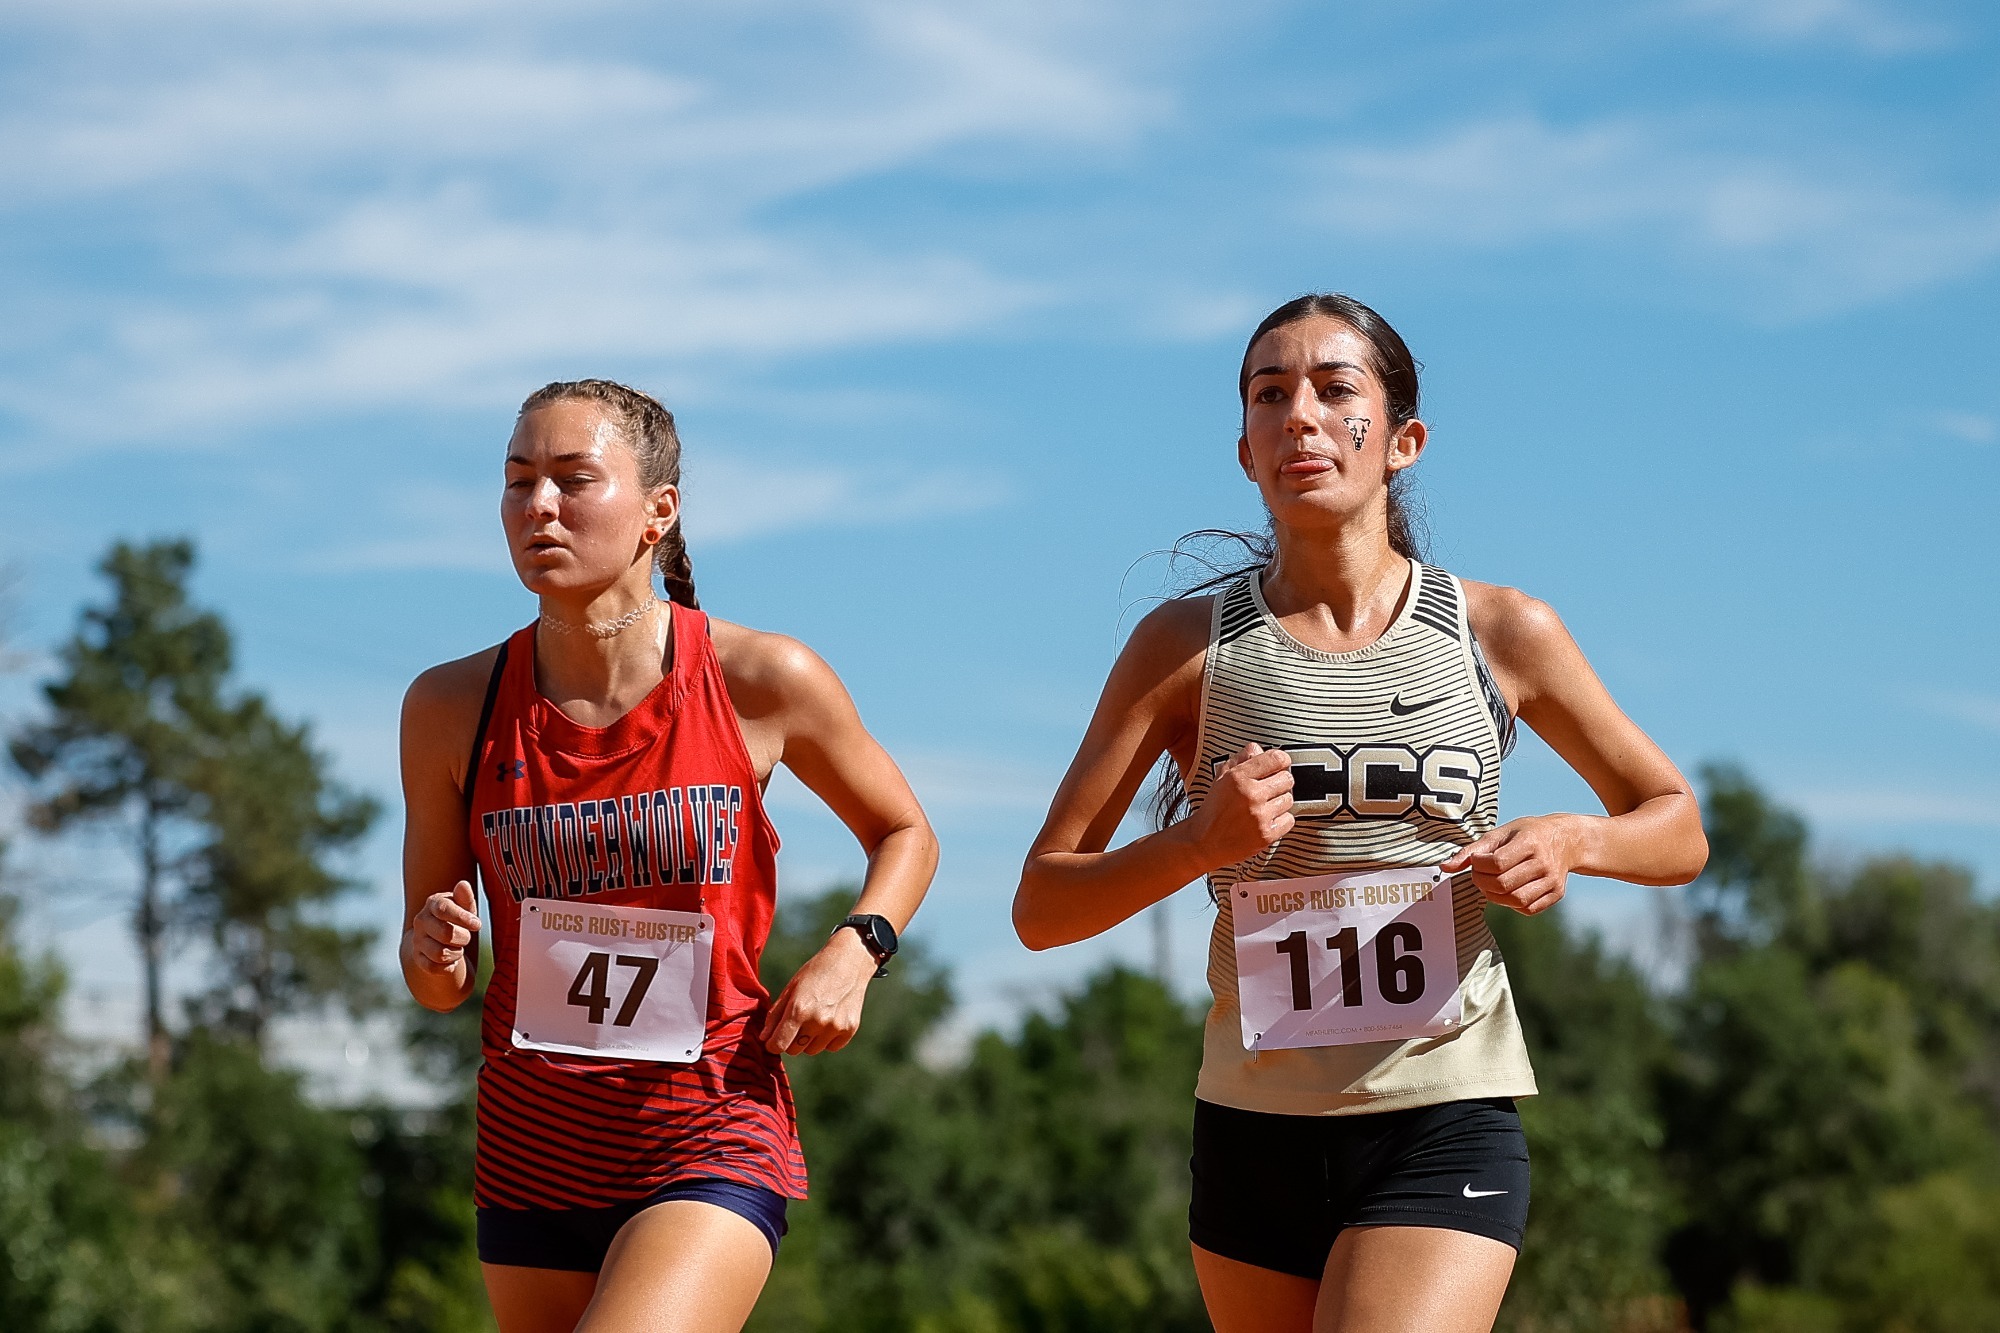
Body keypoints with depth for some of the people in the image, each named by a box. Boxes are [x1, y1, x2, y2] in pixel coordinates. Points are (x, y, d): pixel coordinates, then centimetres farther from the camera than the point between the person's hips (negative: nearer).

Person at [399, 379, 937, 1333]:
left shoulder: (761, 682, -7)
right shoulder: (452, 709, -2)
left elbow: (904, 835, 12)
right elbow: (439, 990, 7)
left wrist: (854, 952, -7)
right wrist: (433, 950, -16)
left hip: (714, 1146, -4)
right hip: (531, 1150, 4)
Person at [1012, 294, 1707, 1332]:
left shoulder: (1501, 633, 1)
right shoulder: (1189, 644, 1)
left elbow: (1679, 833, 13)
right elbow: (1041, 908, -1)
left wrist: (1572, 841, -10)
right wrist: (1198, 843, -20)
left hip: (1445, 1128, -2)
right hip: (1254, 1130, 2)